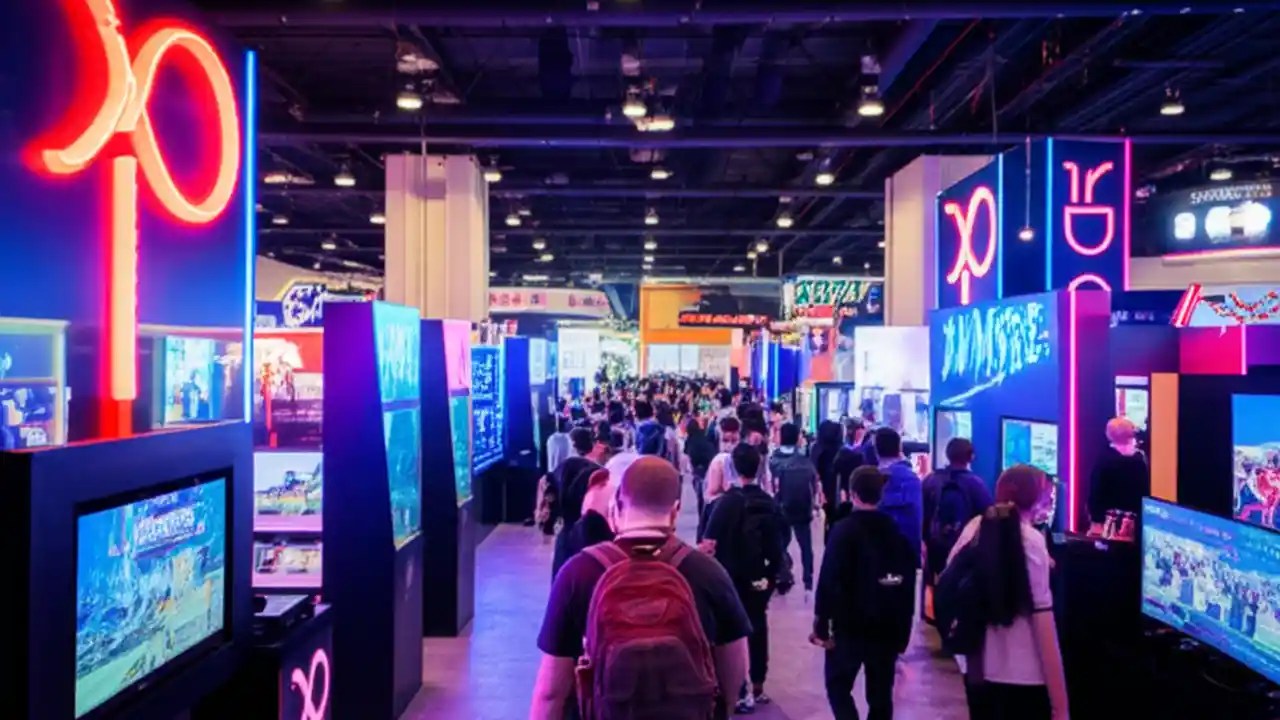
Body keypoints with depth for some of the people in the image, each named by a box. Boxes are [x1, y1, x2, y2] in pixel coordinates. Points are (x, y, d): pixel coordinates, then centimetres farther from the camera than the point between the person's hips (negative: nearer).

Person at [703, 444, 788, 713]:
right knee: (757, 629, 17)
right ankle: (758, 688, 27)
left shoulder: (727, 501, -15)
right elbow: (780, 544, 1)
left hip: (732, 579, -5)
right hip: (761, 579, 5)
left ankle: (741, 693, 5)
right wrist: (771, 574, 9)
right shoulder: (771, 504, -1)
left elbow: (709, 544, -21)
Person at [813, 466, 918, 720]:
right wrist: (903, 632, 13)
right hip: (887, 627, 4)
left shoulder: (844, 530, -11)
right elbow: (908, 585, 6)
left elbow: (830, 581, -16)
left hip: (850, 625, -4)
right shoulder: (897, 531, 3)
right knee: (880, 693, 13)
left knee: (838, 685, 11)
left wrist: (821, 624, -9)